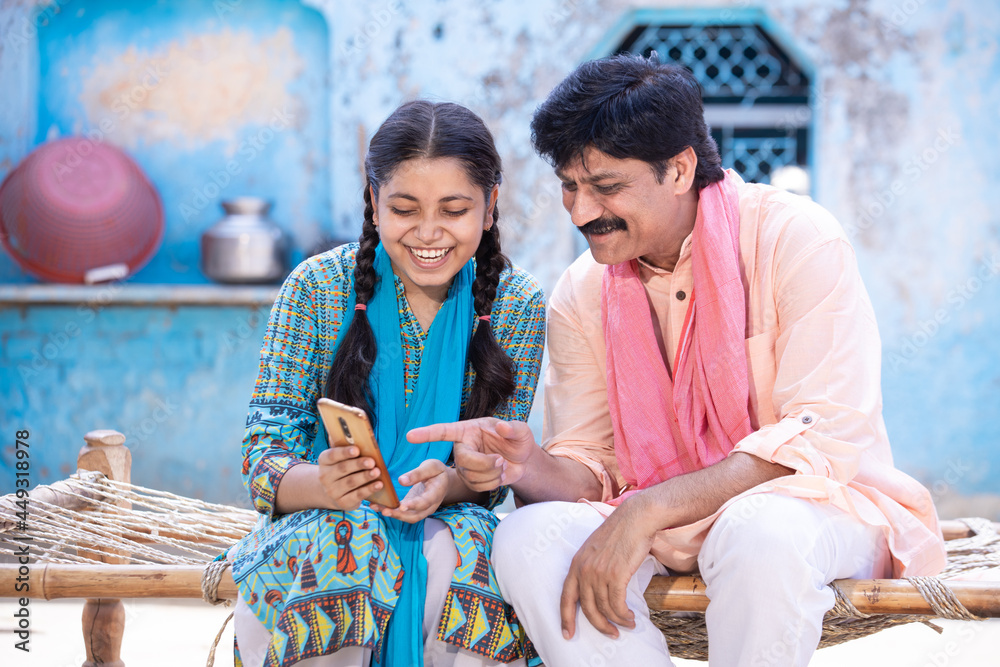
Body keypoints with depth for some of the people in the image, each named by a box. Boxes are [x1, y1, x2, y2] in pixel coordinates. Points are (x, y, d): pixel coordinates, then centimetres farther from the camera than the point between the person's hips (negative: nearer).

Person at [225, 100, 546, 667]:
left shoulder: (518, 306, -2)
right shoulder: (319, 287, -5)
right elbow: (264, 459, -8)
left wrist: (450, 482, -28)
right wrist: (320, 484, -33)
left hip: (454, 523, 0)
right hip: (320, 524, 0)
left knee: (455, 554, -33)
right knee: (336, 541, -34)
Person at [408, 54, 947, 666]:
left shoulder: (796, 241, -13)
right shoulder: (581, 295, 4)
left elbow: (825, 438, -21)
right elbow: (588, 470, 4)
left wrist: (648, 511, -29)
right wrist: (529, 469, -22)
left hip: (817, 507, -4)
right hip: (660, 526, 4)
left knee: (761, 530, -39)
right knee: (526, 540, -25)